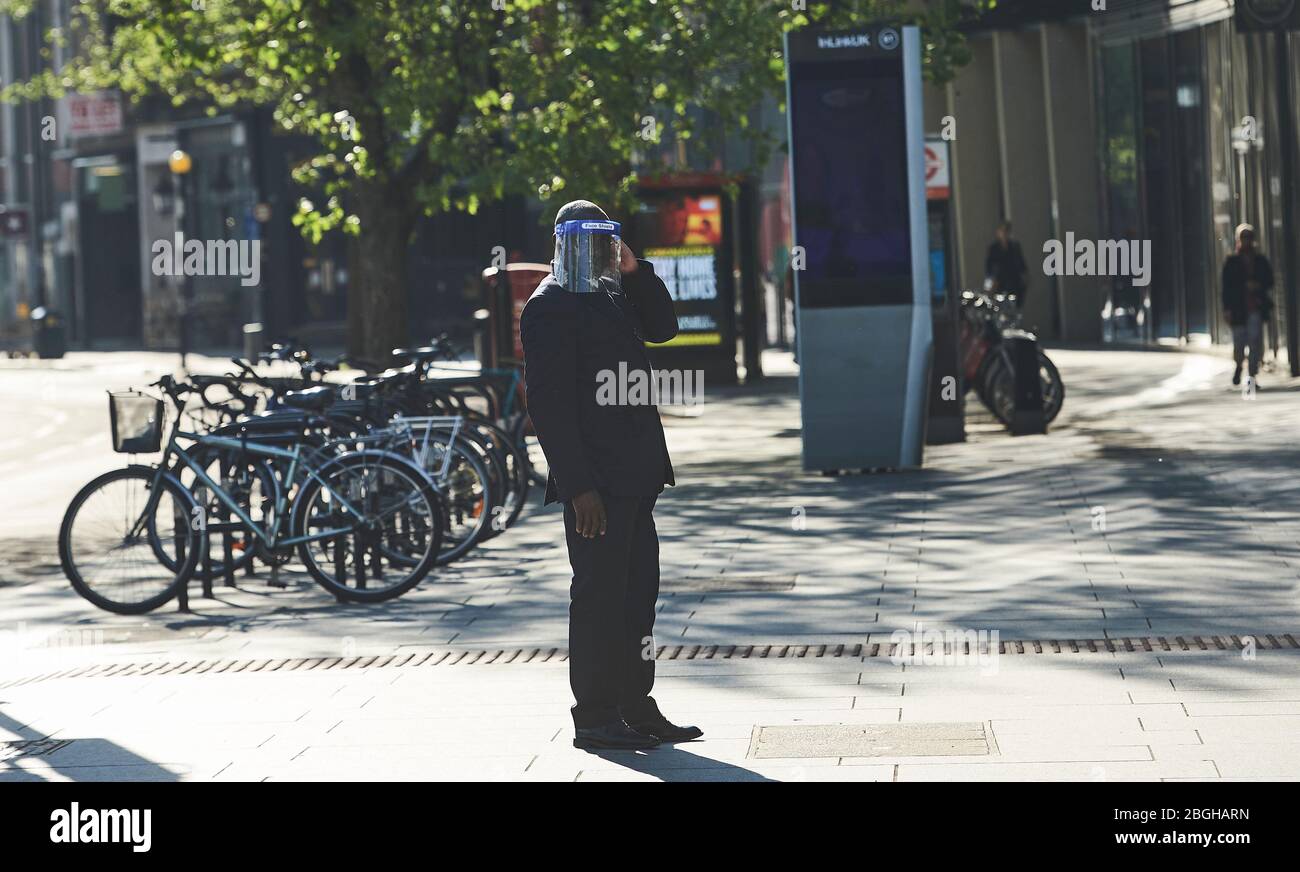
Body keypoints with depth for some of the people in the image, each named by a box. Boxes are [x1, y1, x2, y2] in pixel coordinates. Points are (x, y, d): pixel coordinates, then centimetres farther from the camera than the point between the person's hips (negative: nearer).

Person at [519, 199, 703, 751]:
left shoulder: (613, 292, 16)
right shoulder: (550, 307, -11)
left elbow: (662, 327, 22)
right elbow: (549, 402, -17)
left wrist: (634, 269, 6)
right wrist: (579, 487, -21)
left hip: (634, 476, 9)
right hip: (594, 482, -9)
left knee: (637, 591, 11)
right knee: (599, 593, -5)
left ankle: (636, 708, 19)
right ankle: (594, 719, 2)